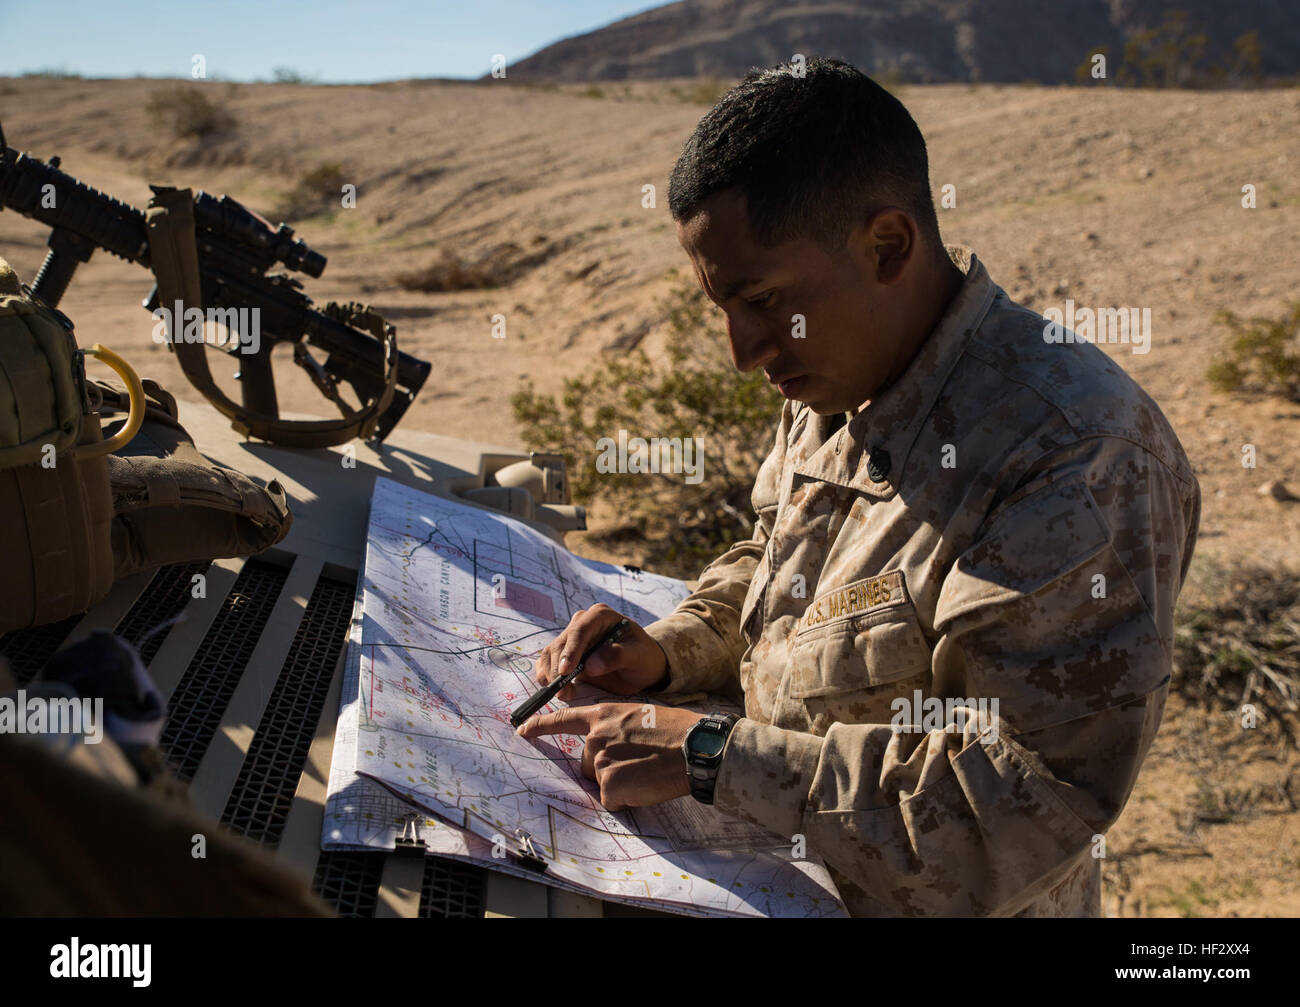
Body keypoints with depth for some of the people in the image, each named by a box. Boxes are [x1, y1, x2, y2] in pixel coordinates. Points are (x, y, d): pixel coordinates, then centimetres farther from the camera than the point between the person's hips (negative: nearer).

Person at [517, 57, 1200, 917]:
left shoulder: (1075, 457, -26)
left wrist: (711, 757, -25)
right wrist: (670, 650, -2)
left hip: (915, 904, -7)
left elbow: (1026, 810, -27)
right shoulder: (836, 383, 2)